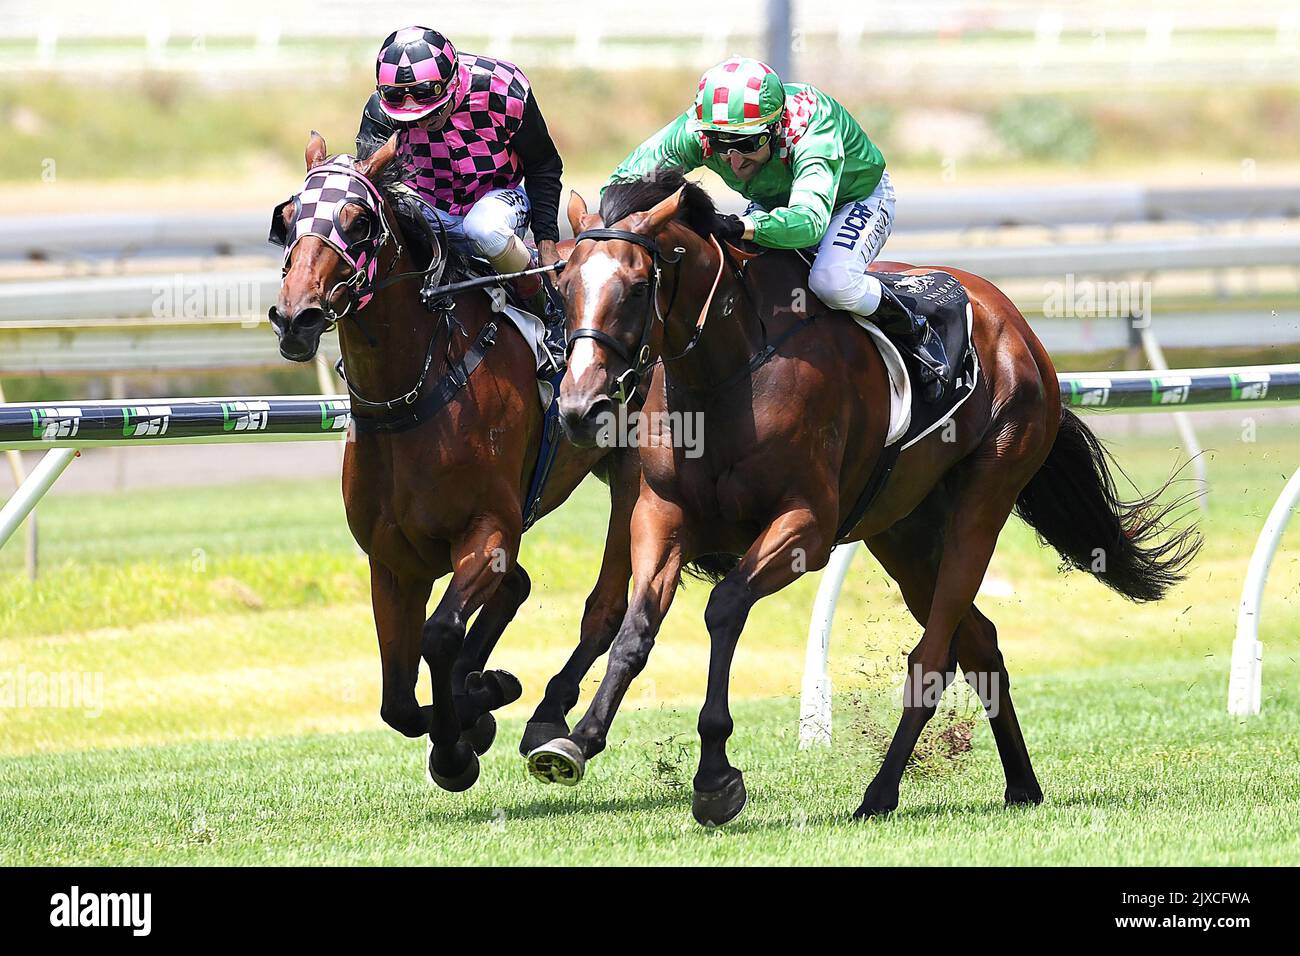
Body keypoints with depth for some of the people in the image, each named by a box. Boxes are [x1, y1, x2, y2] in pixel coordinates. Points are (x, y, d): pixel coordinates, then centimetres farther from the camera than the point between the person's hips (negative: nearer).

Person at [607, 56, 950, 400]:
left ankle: (916, 331, -5)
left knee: (830, 281, -32)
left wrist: (739, 227, -72)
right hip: (773, 201, 6)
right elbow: (621, 185, -26)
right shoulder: (694, 132, -30)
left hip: (857, 197, -6)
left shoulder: (812, 126, -44)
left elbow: (810, 220, -58)